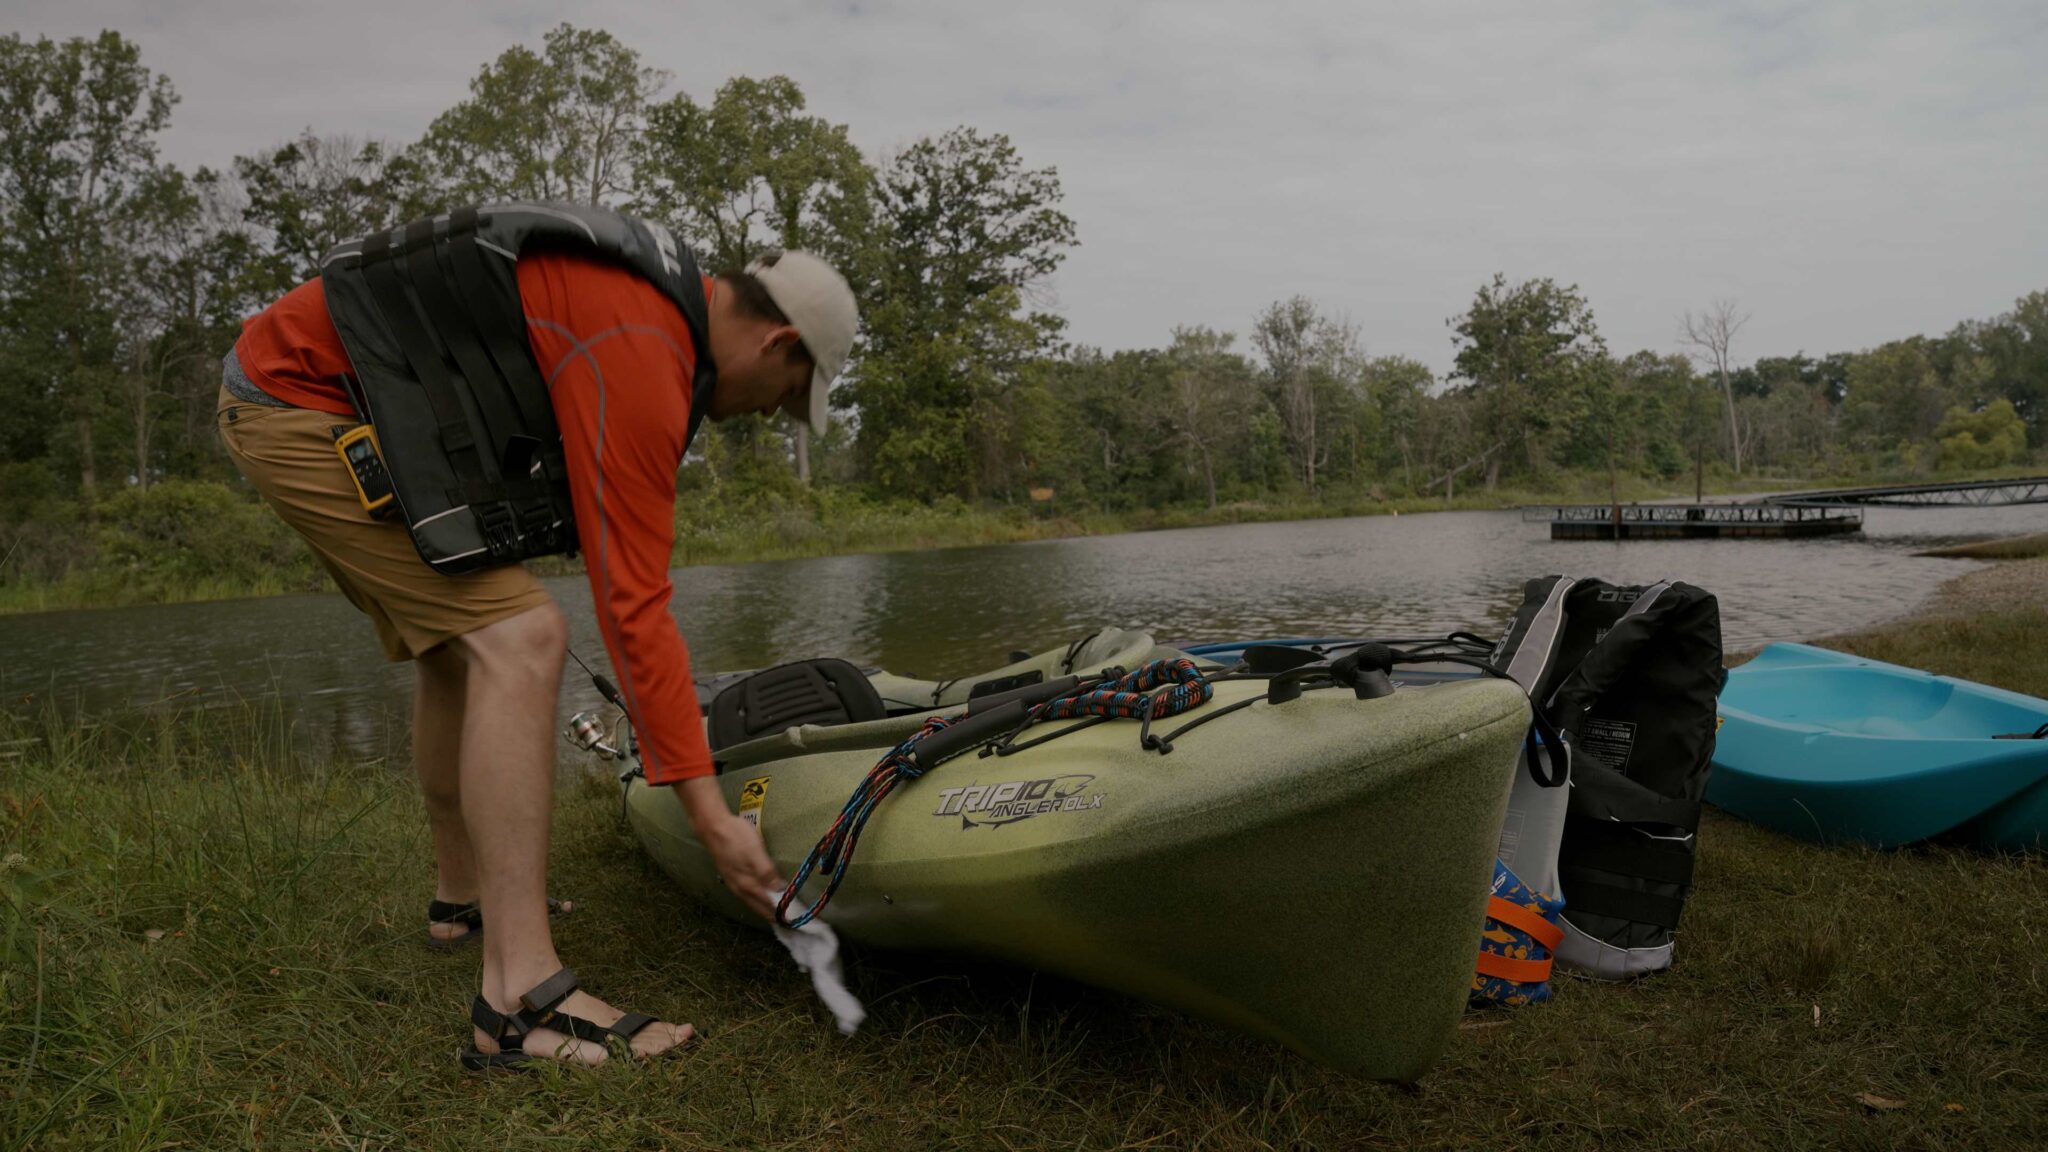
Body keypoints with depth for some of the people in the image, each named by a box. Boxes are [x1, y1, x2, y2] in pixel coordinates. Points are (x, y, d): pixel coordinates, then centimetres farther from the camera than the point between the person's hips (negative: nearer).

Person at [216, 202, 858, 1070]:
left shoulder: (663, 295, 10)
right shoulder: (640, 360, -21)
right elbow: (631, 601, -22)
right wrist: (711, 815, -19)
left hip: (285, 383, 11)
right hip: (308, 409, -11)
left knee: (459, 643, 19)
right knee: (518, 642, -19)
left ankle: (462, 899, 34)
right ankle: (521, 1000, -19)